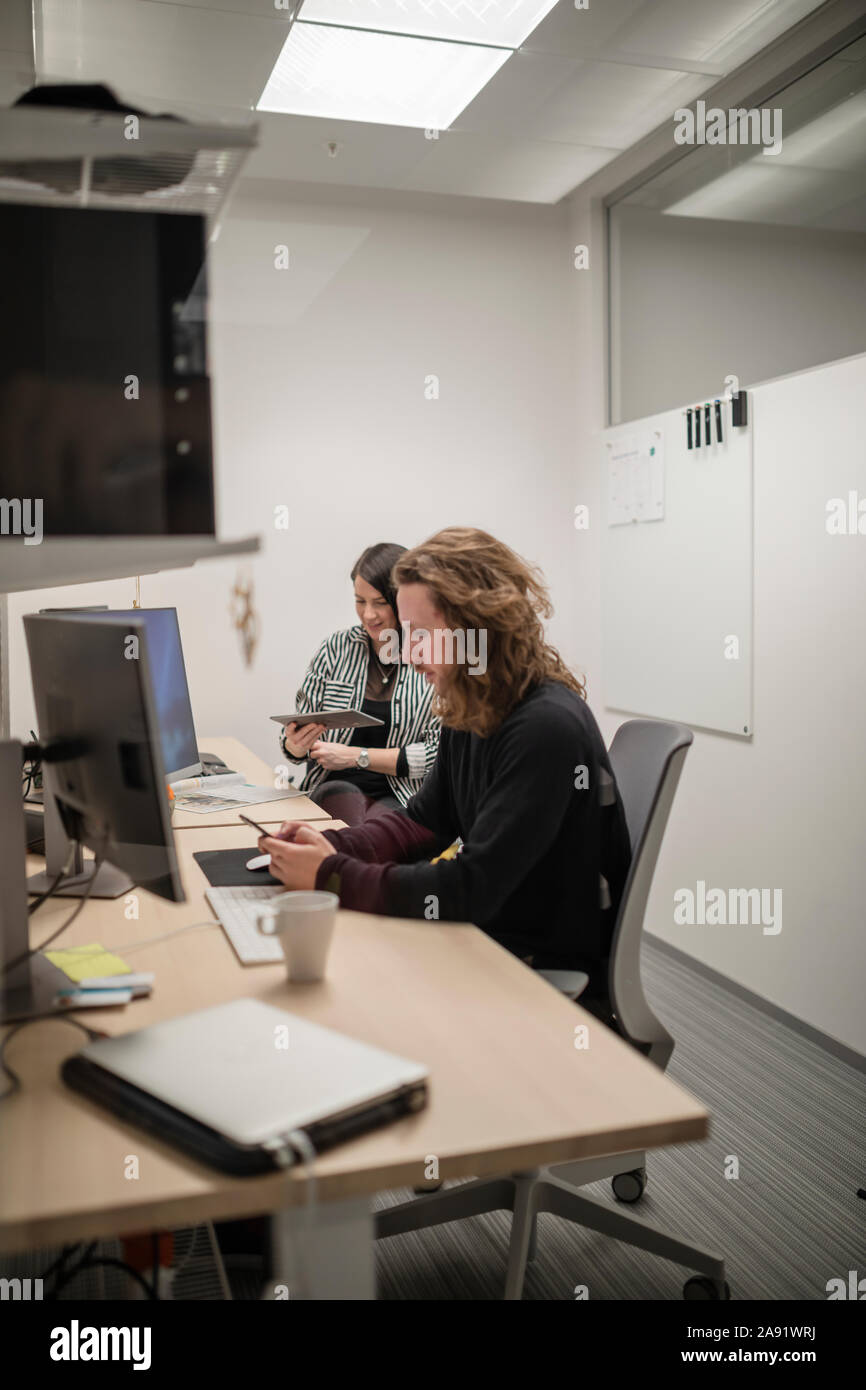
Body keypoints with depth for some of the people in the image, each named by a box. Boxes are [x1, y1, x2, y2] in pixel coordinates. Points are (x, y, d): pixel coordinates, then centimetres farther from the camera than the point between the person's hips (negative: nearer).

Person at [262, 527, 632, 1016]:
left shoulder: (546, 728, -26)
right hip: (492, 932, 7)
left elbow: (472, 888, -28)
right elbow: (426, 822, 9)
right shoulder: (472, 710, 1)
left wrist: (333, 876, -22)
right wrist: (329, 845, -8)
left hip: (560, 972, -7)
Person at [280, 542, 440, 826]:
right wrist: (296, 745, -12)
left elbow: (437, 754, -7)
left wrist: (357, 756, -8)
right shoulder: (335, 648, 10)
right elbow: (296, 739, 13)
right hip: (336, 786, 4)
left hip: (402, 800, -3)